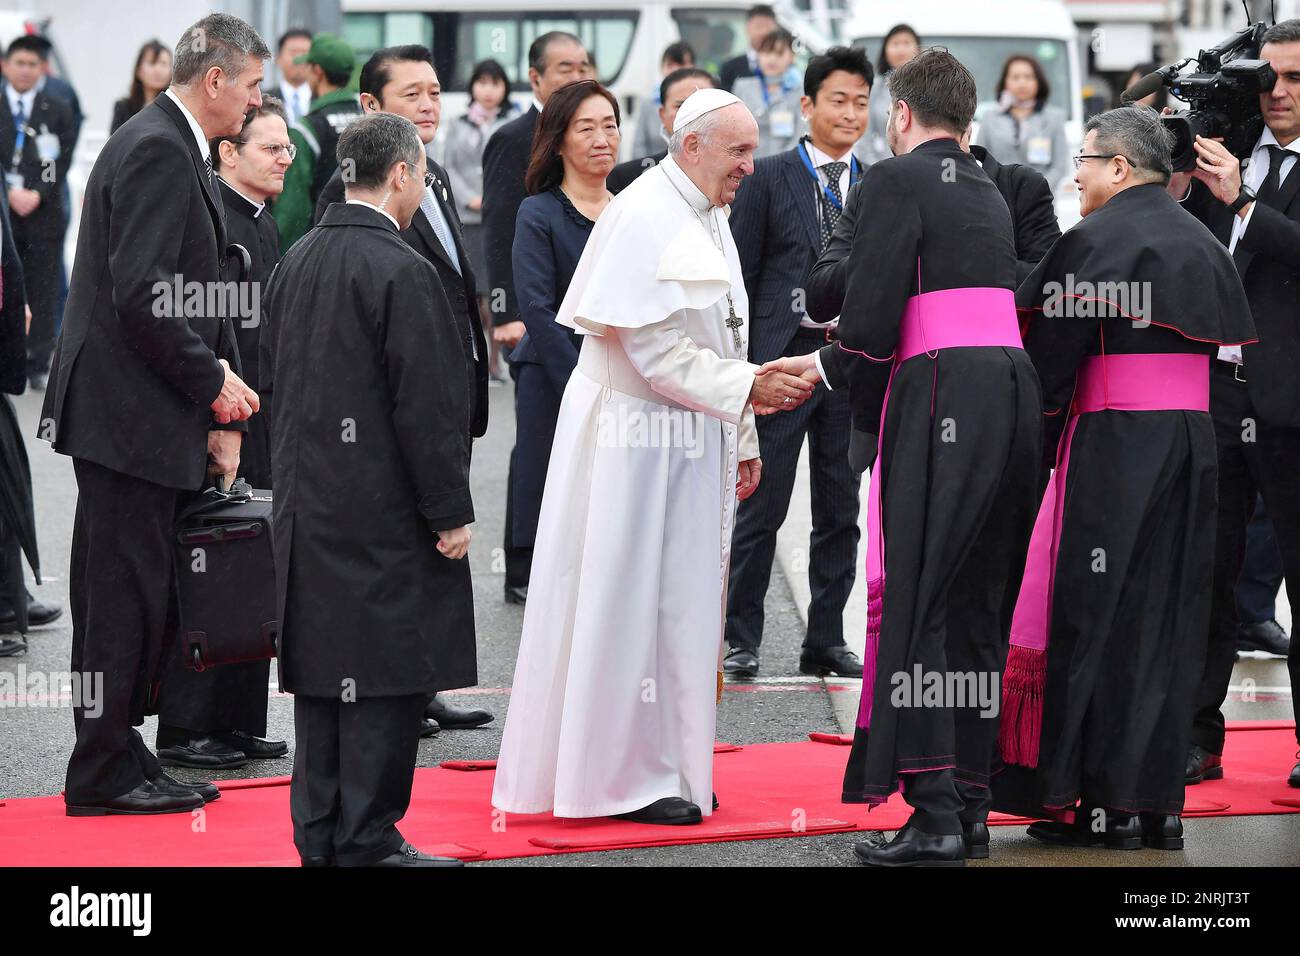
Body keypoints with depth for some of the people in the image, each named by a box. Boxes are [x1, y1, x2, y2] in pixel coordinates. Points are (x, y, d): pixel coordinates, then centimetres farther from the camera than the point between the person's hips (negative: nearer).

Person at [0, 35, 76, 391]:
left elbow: (63, 161, 3)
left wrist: (37, 194, -10)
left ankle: (38, 365, 3)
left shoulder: (58, 111, 9)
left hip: (43, 213, 1)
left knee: (43, 292, 0)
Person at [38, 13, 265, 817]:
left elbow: (195, 294, 20)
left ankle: (119, 763, 19)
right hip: (129, 415, -10)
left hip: (153, 417, 10)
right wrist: (213, 382, -14)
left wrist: (218, 411, 14)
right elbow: (141, 293, -23)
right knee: (125, 599, -4)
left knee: (140, 598, 13)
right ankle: (103, 774, 2)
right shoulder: (155, 151, -16)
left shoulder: (180, 151, 17)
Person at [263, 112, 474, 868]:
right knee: (385, 670, -3)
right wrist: (450, 512, -12)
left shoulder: (296, 262, 9)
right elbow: (425, 404, -17)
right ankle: (367, 840, -1)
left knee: (322, 668, 12)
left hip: (308, 501, 8)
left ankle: (319, 833, 17)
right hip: (383, 508, -8)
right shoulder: (402, 272, -16)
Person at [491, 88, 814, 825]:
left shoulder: (709, 219, 13)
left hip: (695, 440, 9)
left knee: (681, 601, 12)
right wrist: (749, 389, -21)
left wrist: (742, 441, 18)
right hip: (636, 439, -9)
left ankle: (669, 762, 19)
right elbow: (656, 350, -21)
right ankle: (626, 774, 5)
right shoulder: (643, 219, -17)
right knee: (632, 603, -2)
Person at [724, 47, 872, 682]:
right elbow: (741, 275, 0)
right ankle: (740, 640, 9)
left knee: (840, 512, 8)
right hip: (781, 359, -3)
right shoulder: (769, 178, 0)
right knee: (761, 509, 0)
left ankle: (825, 641, 17)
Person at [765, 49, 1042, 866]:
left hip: (943, 401, -7)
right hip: (1014, 392, 7)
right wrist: (841, 368, 28)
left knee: (917, 605, -5)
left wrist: (826, 368, 9)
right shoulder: (990, 195, 20)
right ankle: (971, 807, 13)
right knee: (977, 607, 11)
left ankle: (935, 814, -11)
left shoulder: (898, 180, -4)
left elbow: (872, 318, -12)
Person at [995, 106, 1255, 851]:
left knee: (1099, 619, -1)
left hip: (1113, 447, -7)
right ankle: (1159, 800, 11)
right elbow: (1231, 349, 13)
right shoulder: (1204, 244, 12)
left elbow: (1052, 358, -10)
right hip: (1193, 445, 7)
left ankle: (1105, 801, -1)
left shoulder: (1095, 239, -10)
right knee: (1170, 618, 9)